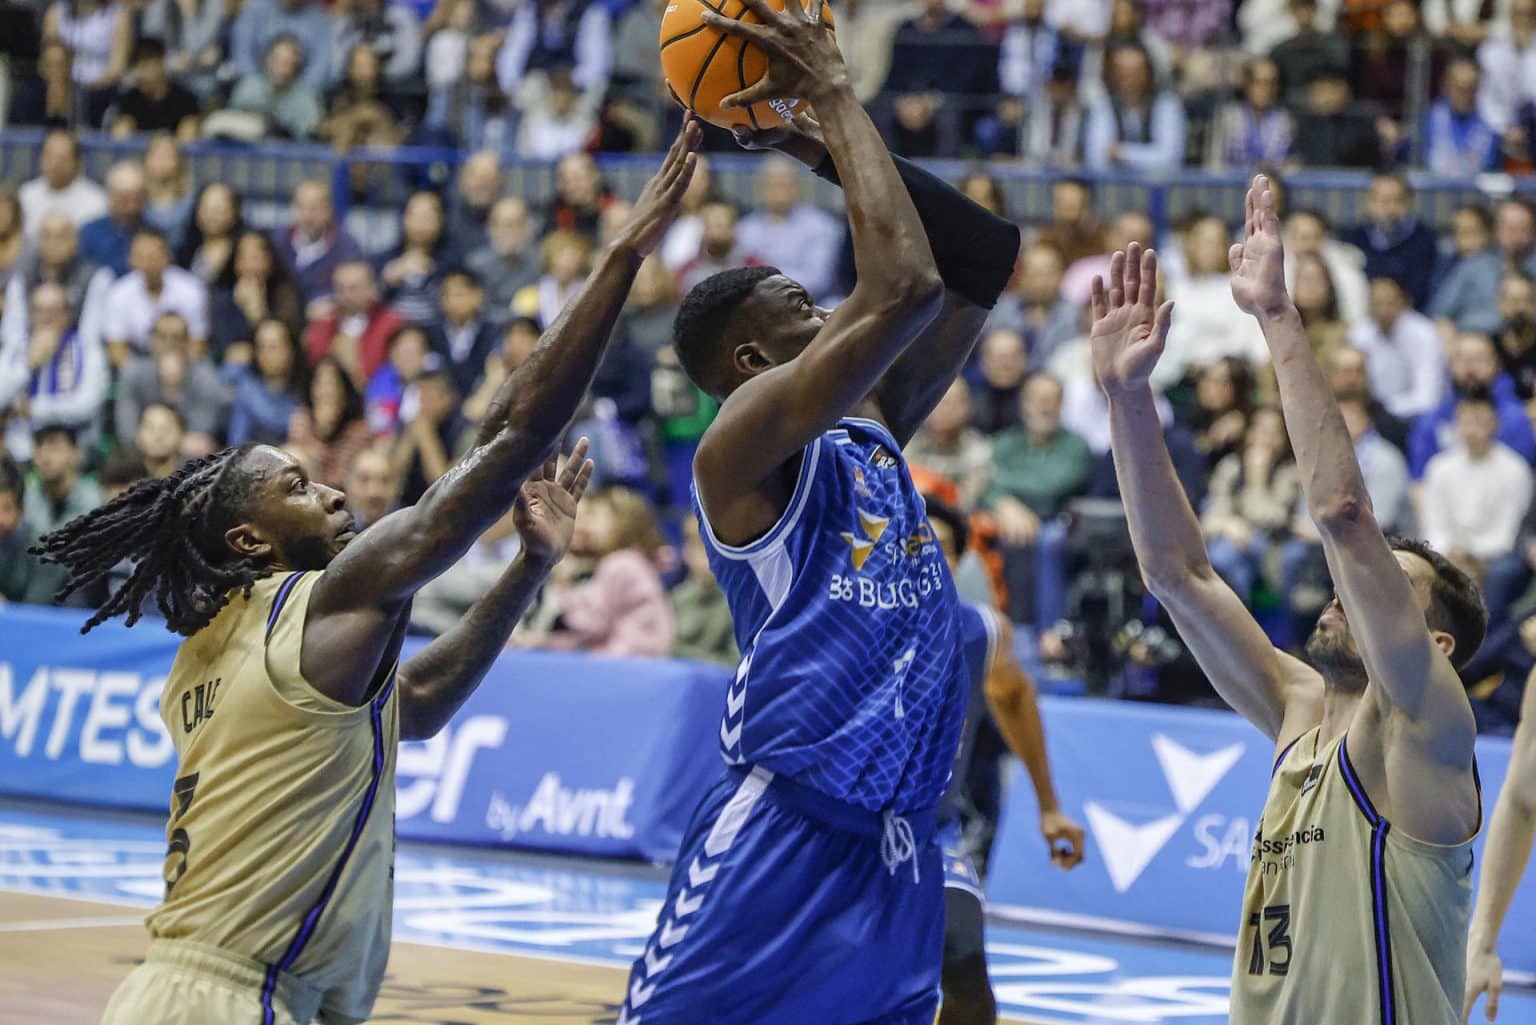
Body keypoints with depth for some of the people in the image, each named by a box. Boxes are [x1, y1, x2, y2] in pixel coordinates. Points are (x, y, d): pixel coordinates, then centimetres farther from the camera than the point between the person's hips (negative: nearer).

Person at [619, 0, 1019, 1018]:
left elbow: (984, 259, 16)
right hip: (784, 838, -8)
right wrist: (832, 95, -11)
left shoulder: (870, 426, 16)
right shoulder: (746, 442, -8)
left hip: (898, 852, 8)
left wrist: (838, 144, 8)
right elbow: (904, 287, -21)